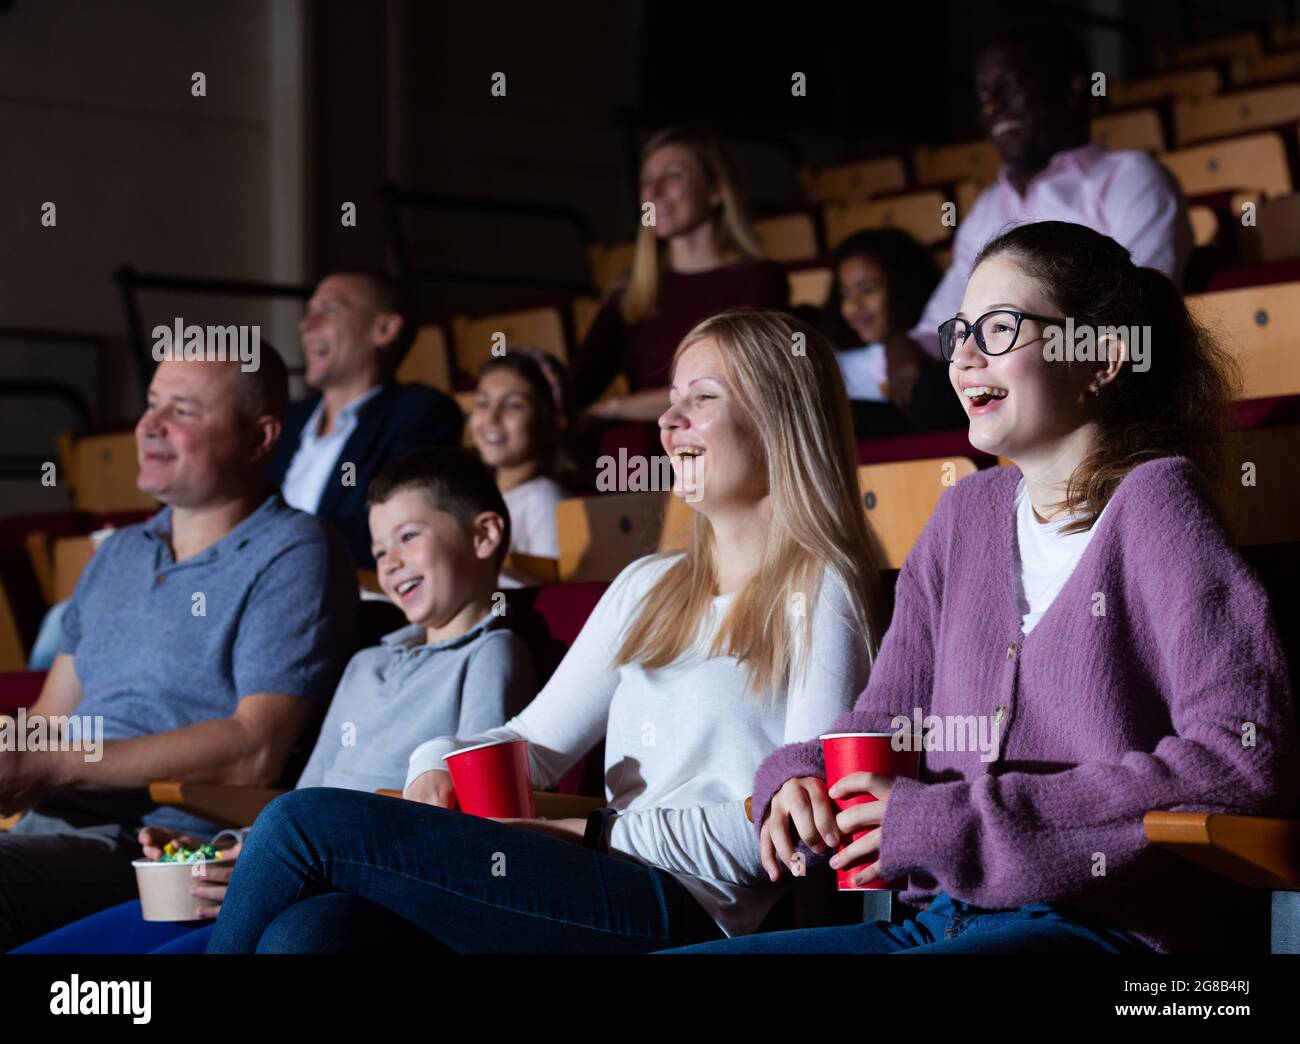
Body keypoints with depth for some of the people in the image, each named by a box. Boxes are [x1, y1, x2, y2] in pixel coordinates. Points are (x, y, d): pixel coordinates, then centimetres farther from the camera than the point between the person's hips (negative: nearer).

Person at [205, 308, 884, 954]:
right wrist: (440, 765, -2)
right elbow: (536, 741, 22)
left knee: (307, 822, -17)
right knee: (304, 931, -24)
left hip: (684, 910, -7)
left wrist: (590, 834, -11)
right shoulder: (648, 587, 25)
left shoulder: (820, 597, 1)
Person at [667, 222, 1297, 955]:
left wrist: (960, 820, -19)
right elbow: (889, 714, 21)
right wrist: (798, 781, -4)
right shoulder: (968, 515, 16)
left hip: (1107, 922, -7)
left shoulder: (1152, 499, -5)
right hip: (945, 917, 7)